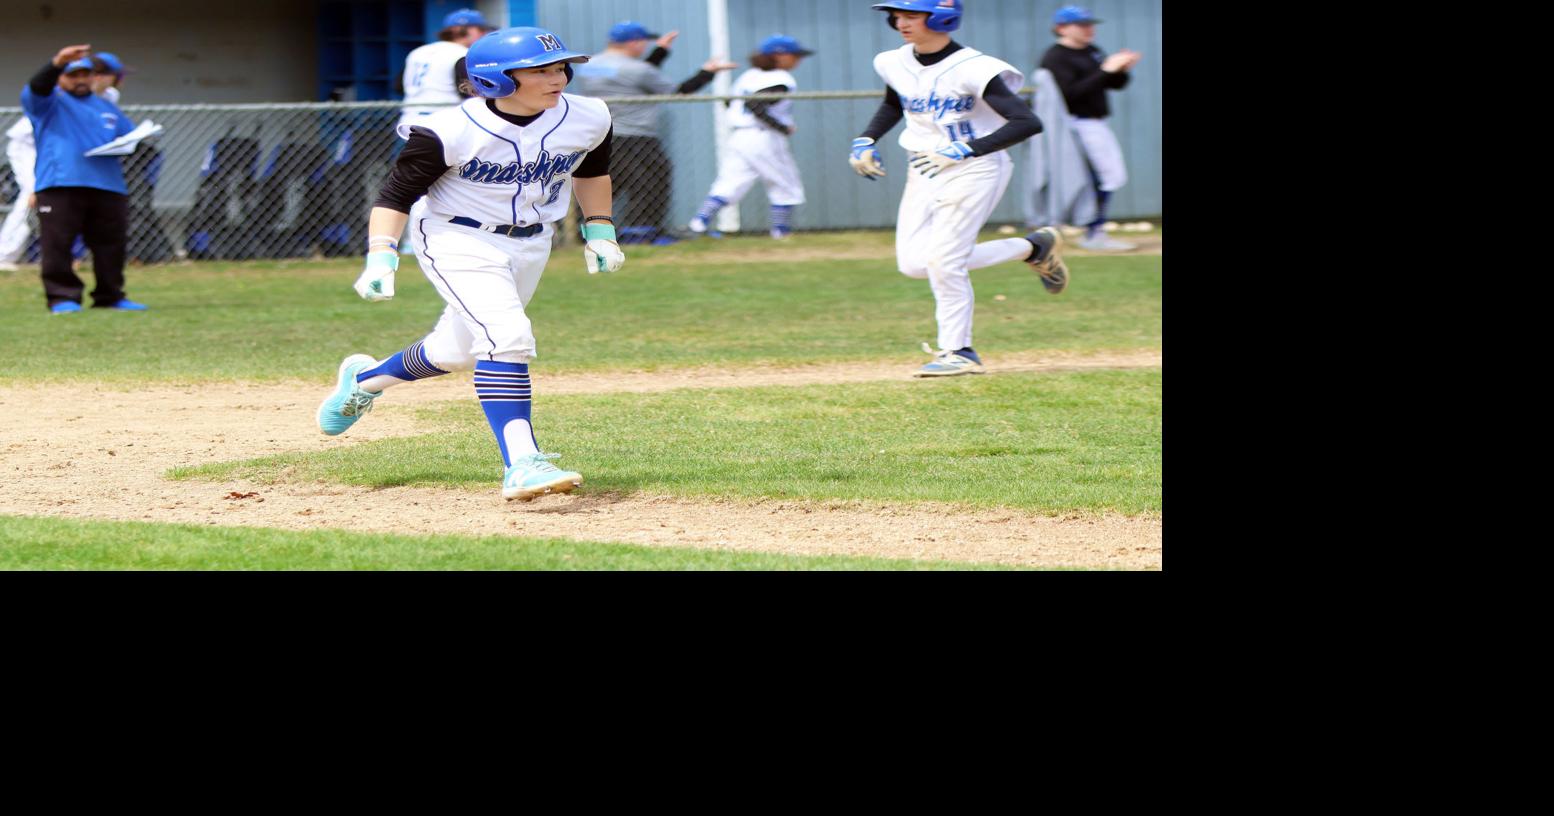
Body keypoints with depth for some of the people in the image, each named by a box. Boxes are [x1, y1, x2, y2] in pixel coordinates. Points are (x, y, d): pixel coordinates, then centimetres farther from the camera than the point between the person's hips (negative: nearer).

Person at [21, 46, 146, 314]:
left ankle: (111, 296, 13)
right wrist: (57, 64, -32)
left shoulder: (106, 107, 26)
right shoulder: (50, 102, 10)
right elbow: (36, 89, -12)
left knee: (111, 243, 4)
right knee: (58, 242, -11)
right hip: (60, 185, -4)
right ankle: (62, 296, -7)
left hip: (108, 188, 4)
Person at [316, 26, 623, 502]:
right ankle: (520, 465, -31)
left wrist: (599, 230, 10)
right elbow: (396, 194, -17)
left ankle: (365, 379, 45)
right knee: (507, 336, -27)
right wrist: (381, 257, -27)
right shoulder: (449, 133, -25)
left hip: (532, 245, 6)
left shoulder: (587, 120, -10)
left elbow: (592, 172, 13)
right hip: (459, 241, -6)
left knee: (456, 354, 16)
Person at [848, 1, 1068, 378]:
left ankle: (958, 352, 4)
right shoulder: (896, 64, 3)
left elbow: (1028, 122, -26)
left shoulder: (972, 69, -20)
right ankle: (1034, 248, 13)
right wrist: (866, 140, 10)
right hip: (923, 173, 8)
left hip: (973, 170, -8)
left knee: (942, 259, -15)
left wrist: (965, 151, -32)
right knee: (914, 264, -1)